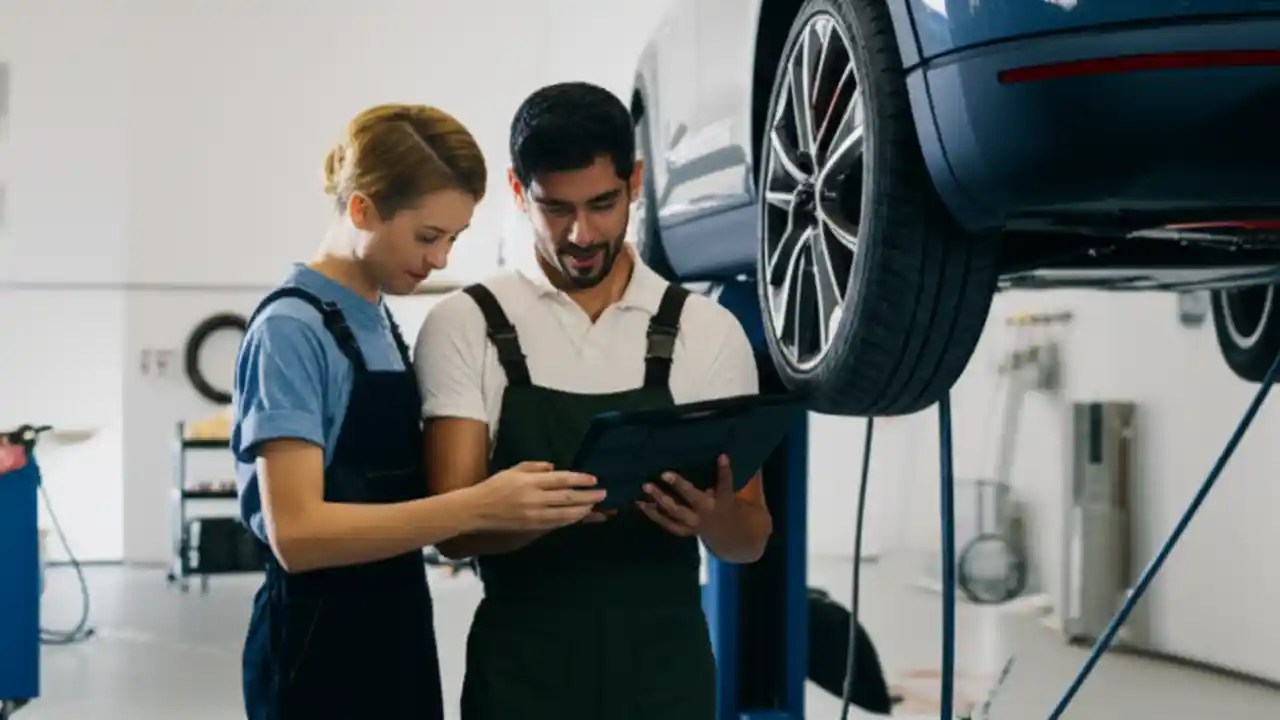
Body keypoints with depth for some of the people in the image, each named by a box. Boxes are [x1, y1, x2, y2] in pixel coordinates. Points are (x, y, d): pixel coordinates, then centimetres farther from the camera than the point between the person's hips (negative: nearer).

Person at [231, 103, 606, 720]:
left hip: (397, 638, 8)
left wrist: (499, 502, 2)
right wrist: (477, 508, -31)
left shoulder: (385, 324, 10)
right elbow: (297, 533, -25)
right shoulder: (292, 329, -16)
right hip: (321, 649, -8)